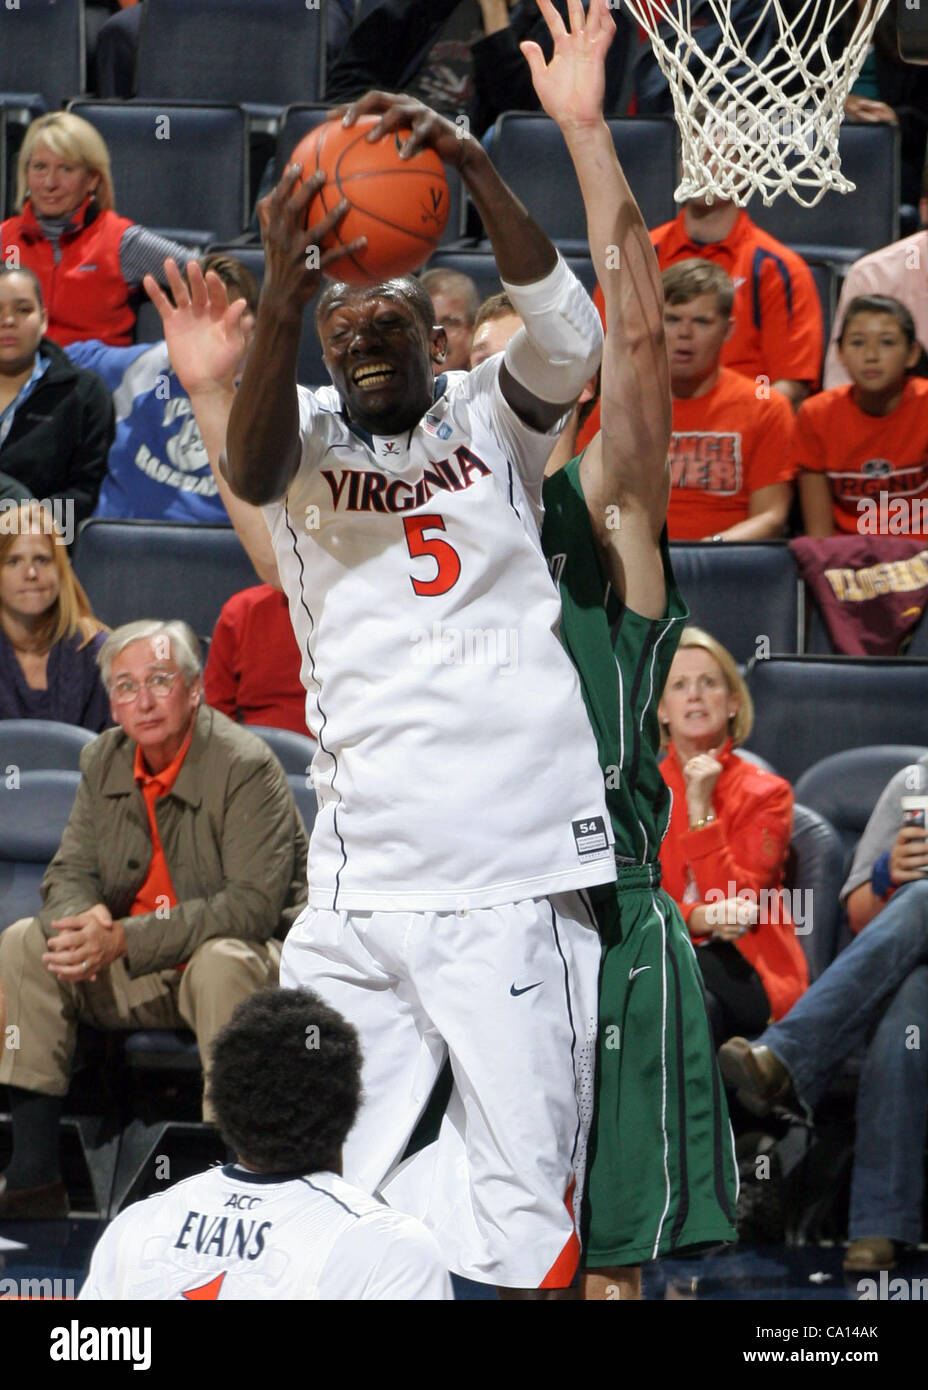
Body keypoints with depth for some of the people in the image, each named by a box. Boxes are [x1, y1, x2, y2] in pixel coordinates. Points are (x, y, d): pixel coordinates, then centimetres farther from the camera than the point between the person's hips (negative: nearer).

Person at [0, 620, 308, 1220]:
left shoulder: (246, 765, -18)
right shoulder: (105, 761, 4)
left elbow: (253, 906, -25)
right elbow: (70, 874, 6)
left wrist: (125, 939, -30)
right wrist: (82, 922, -22)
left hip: (250, 953, -6)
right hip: (137, 971, 6)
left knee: (222, 962, -39)